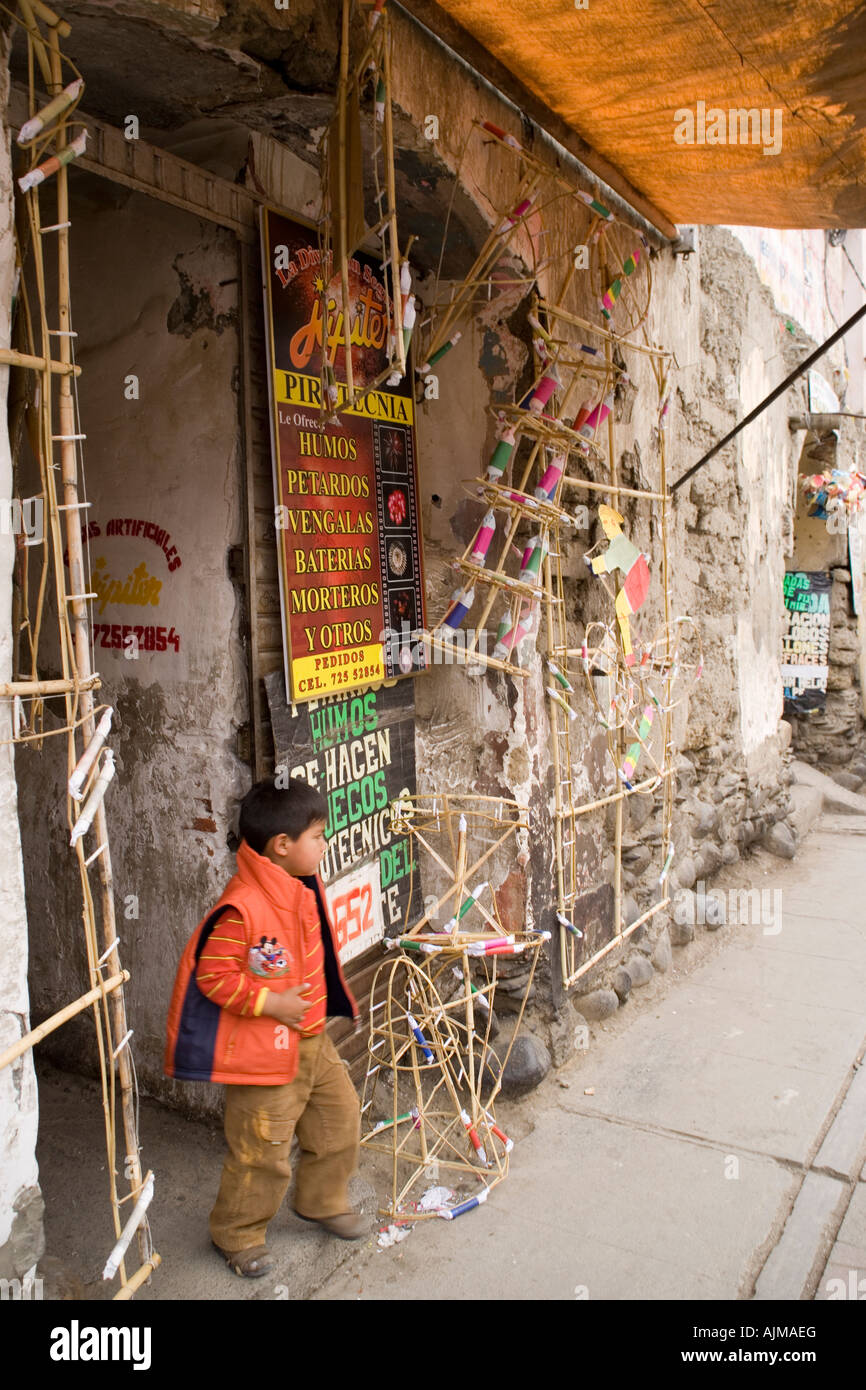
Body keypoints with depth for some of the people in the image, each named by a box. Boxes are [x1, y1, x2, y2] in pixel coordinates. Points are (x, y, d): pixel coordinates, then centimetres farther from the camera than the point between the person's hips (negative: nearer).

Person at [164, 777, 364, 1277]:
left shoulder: (304, 888, 0)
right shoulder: (241, 908, -28)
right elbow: (213, 976, -23)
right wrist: (270, 1002, -23)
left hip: (313, 1039, 8)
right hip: (265, 1052, -8)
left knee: (341, 1115, 19)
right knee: (263, 1151, 5)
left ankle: (322, 1201, 42)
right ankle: (238, 1233, 31)